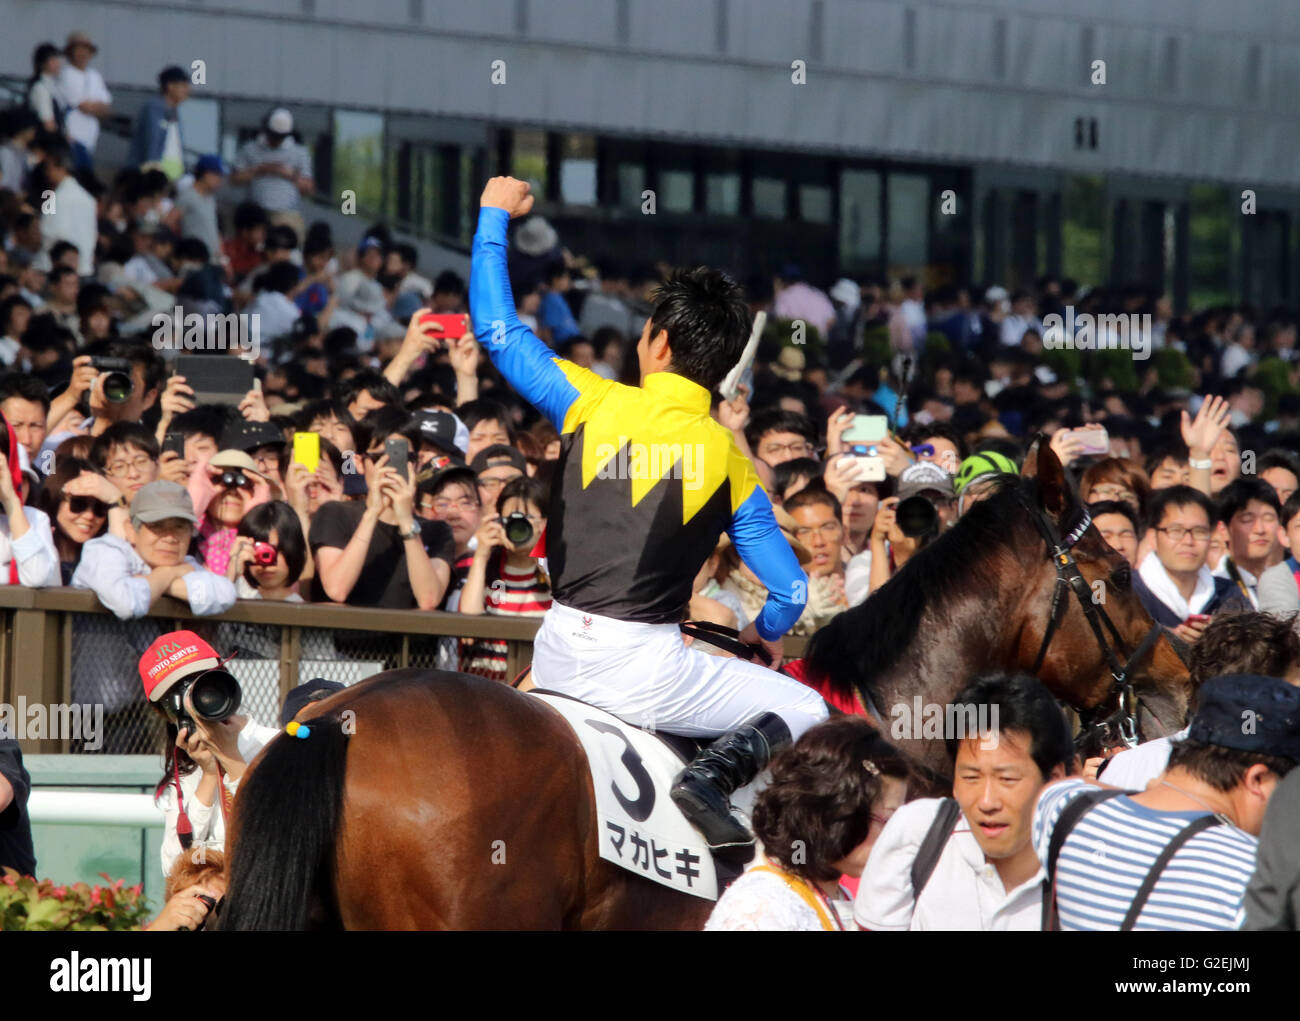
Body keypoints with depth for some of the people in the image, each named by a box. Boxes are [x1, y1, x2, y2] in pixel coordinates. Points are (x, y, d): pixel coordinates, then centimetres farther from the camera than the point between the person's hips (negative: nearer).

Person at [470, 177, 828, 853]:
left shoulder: (593, 404, -1)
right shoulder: (728, 460, -1)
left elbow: (495, 328, 10)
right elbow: (789, 589, 2)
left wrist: (495, 214, 21)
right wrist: (765, 633, 25)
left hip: (557, 656, 4)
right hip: (643, 668, -4)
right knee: (804, 711, 6)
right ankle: (713, 778, -20)